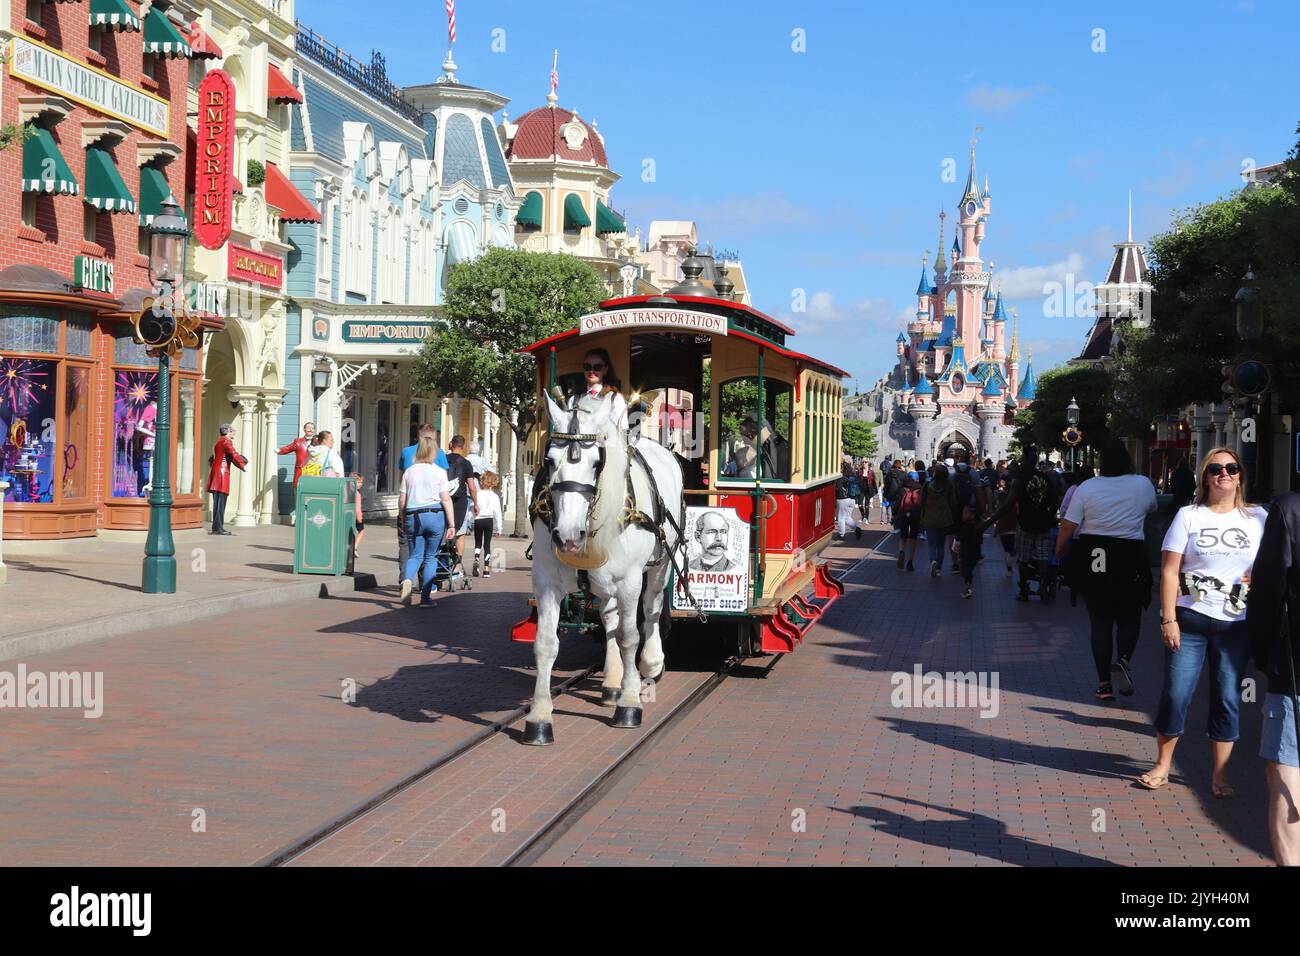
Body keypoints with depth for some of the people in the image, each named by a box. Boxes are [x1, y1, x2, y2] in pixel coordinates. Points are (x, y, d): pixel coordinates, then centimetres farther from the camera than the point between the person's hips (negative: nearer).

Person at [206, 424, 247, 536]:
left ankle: (216, 528, 11)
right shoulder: (226, 441, -7)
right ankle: (219, 528, -13)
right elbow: (234, 455, -21)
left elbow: (211, 459, 27)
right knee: (221, 502, -10)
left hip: (215, 473, 9)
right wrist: (242, 464, -9)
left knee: (217, 502, 10)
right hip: (222, 473, -9)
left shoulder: (218, 442, 22)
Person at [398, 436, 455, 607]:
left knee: (415, 555, 10)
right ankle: (426, 596, 6)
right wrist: (451, 525, -4)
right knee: (430, 557, 8)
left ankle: (407, 579, -21)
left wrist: (403, 520, 20)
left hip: (412, 516, 2)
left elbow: (402, 500, 7)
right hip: (435, 516, -2)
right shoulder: (439, 472, 0)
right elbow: (446, 499, -5)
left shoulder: (409, 472, 7)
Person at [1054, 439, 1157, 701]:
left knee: (1099, 621, 9)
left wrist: (1059, 550, 12)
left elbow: (1068, 526, -5)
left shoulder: (1087, 488, -5)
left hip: (1092, 560, 1)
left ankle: (1104, 682, 9)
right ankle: (1123, 659, -15)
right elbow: (1152, 508, 20)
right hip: (1129, 558, -1)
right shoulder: (1143, 485, -3)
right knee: (1129, 617, 13)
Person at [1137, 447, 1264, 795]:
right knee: (1175, 694, 0)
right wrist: (1169, 620, -10)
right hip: (1190, 619, -1)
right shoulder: (1189, 516, 0)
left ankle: (1220, 773, 15)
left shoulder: (1258, 519, 6)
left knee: (1228, 698, 4)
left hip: (1236, 624, 2)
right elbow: (1169, 571, -3)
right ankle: (1163, 765, 16)